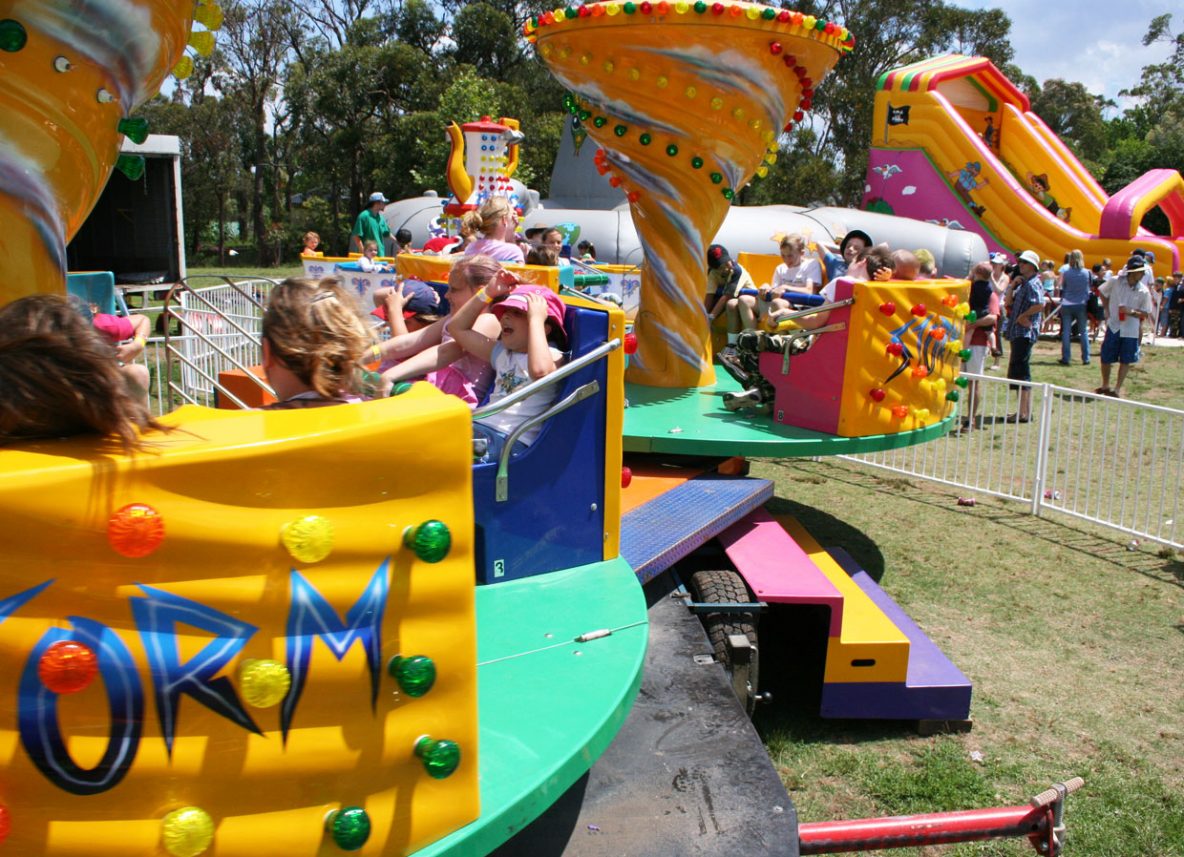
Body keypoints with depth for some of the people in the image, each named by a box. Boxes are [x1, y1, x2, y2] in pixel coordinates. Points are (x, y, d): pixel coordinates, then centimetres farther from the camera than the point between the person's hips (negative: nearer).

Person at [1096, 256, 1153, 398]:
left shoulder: (1143, 292, -6)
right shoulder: (1115, 281, -7)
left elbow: (1146, 314, 0)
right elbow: (1102, 292, 12)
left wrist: (1132, 312, -19)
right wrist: (1107, 311, 5)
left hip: (1131, 330, 0)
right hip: (1113, 326, 0)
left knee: (1125, 360, 4)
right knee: (1106, 358, 7)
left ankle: (1117, 389, 14)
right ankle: (1105, 386, 27)